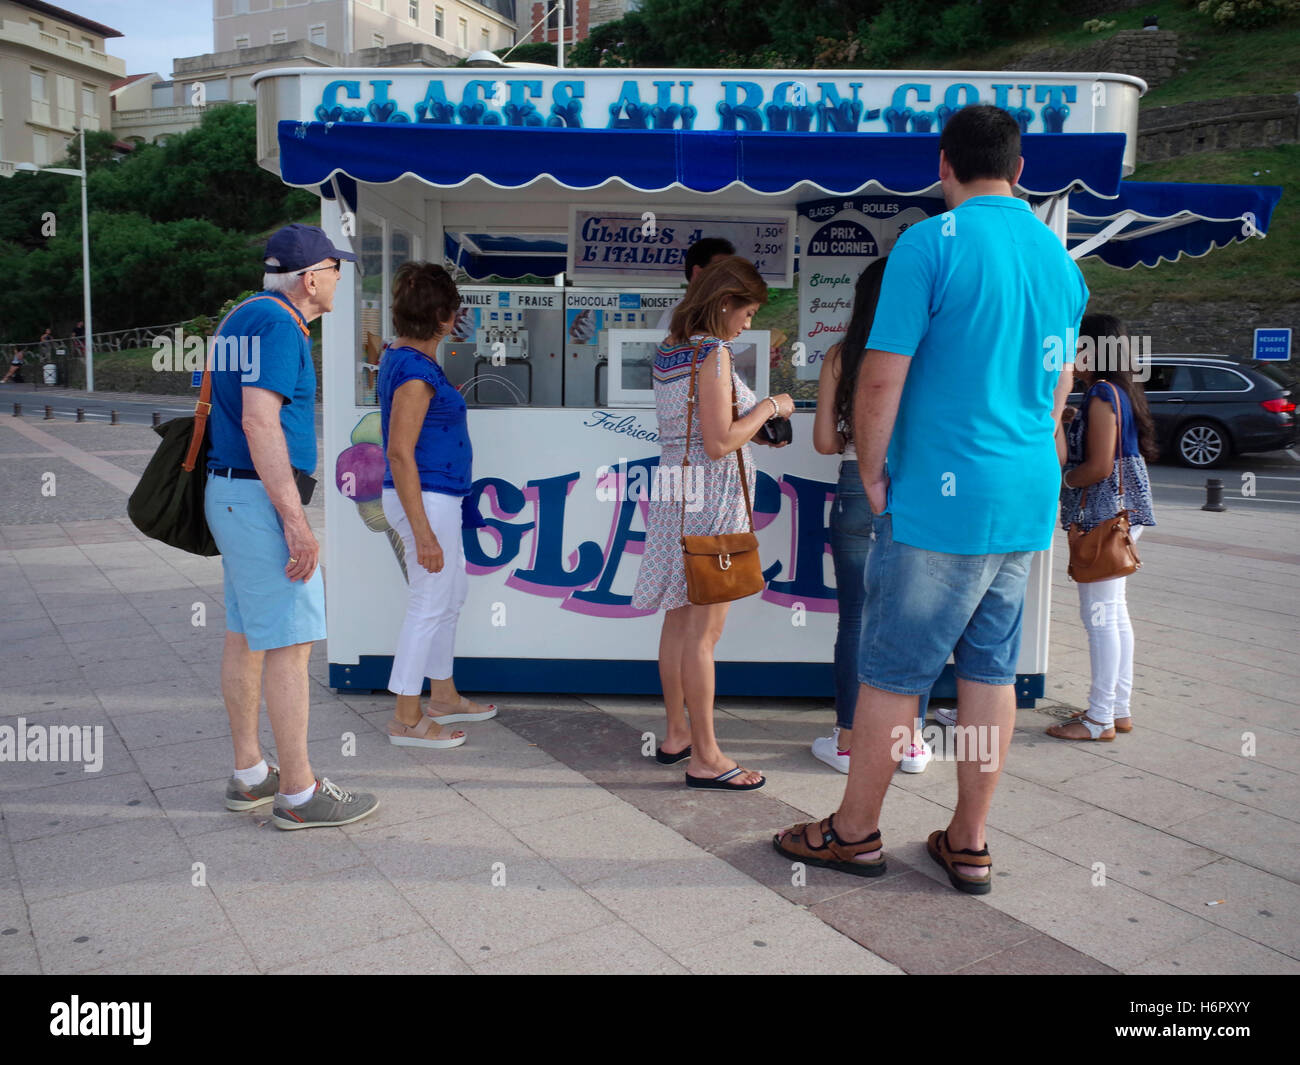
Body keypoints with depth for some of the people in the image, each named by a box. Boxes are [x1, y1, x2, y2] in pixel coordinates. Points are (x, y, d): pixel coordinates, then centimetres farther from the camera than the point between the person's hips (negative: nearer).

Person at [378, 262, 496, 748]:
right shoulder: (415, 370, -21)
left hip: (436, 498, 10)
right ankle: (406, 721, 11)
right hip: (427, 500, -10)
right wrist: (422, 531, -25)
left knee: (452, 596, 21)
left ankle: (444, 698, 34)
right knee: (429, 606, -1)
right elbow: (400, 452, -24)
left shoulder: (398, 355, 9)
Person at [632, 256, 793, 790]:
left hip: (675, 490, 9)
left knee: (679, 621, 15)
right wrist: (768, 408, -6)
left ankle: (677, 734, 28)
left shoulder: (670, 349, 12)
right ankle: (706, 758, 6)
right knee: (704, 631, -3)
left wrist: (755, 426, 15)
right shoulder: (712, 352, -16)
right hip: (711, 498, -9)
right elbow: (719, 443, -21)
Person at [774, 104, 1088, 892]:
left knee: (893, 672, 5)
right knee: (992, 668, 12)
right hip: (1029, 501, 7)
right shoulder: (1061, 255, 13)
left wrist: (872, 473, -1)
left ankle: (856, 832, 20)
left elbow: (882, 378, -14)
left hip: (940, 500, -7)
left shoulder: (931, 242, -10)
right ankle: (970, 844, 23)